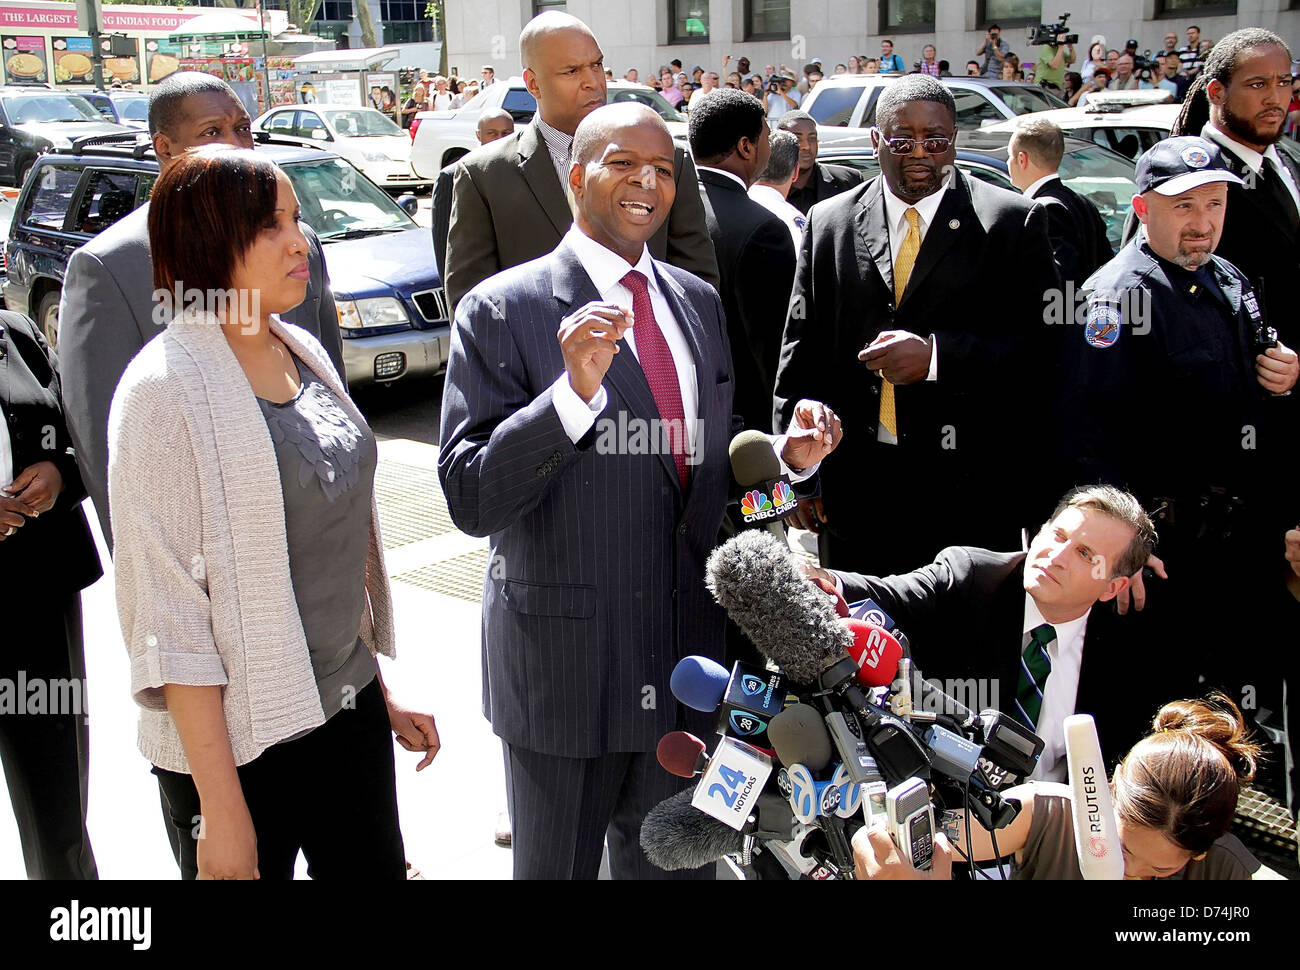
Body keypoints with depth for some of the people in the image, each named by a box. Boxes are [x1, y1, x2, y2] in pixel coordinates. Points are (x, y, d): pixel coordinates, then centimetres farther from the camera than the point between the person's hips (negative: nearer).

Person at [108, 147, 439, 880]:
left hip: (350, 711, 7)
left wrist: (379, 691, 14)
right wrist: (220, 804, -17)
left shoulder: (304, 354, 5)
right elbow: (167, 611, -17)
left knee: (376, 866, 17)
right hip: (239, 742, -6)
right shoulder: (168, 390, -16)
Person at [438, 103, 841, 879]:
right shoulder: (503, 309, -11)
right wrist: (575, 389, -30)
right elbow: (470, 498, -18)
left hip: (688, 659, 5)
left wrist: (790, 457, -4)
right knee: (558, 863, 15)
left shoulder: (700, 303, 9)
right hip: (563, 662, -5)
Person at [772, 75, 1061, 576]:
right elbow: (801, 351, 9)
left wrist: (937, 355, -18)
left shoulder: (1013, 221, 1)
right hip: (855, 485, 2)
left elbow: (1045, 338, -5)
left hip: (972, 480, -2)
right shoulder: (827, 223, 8)